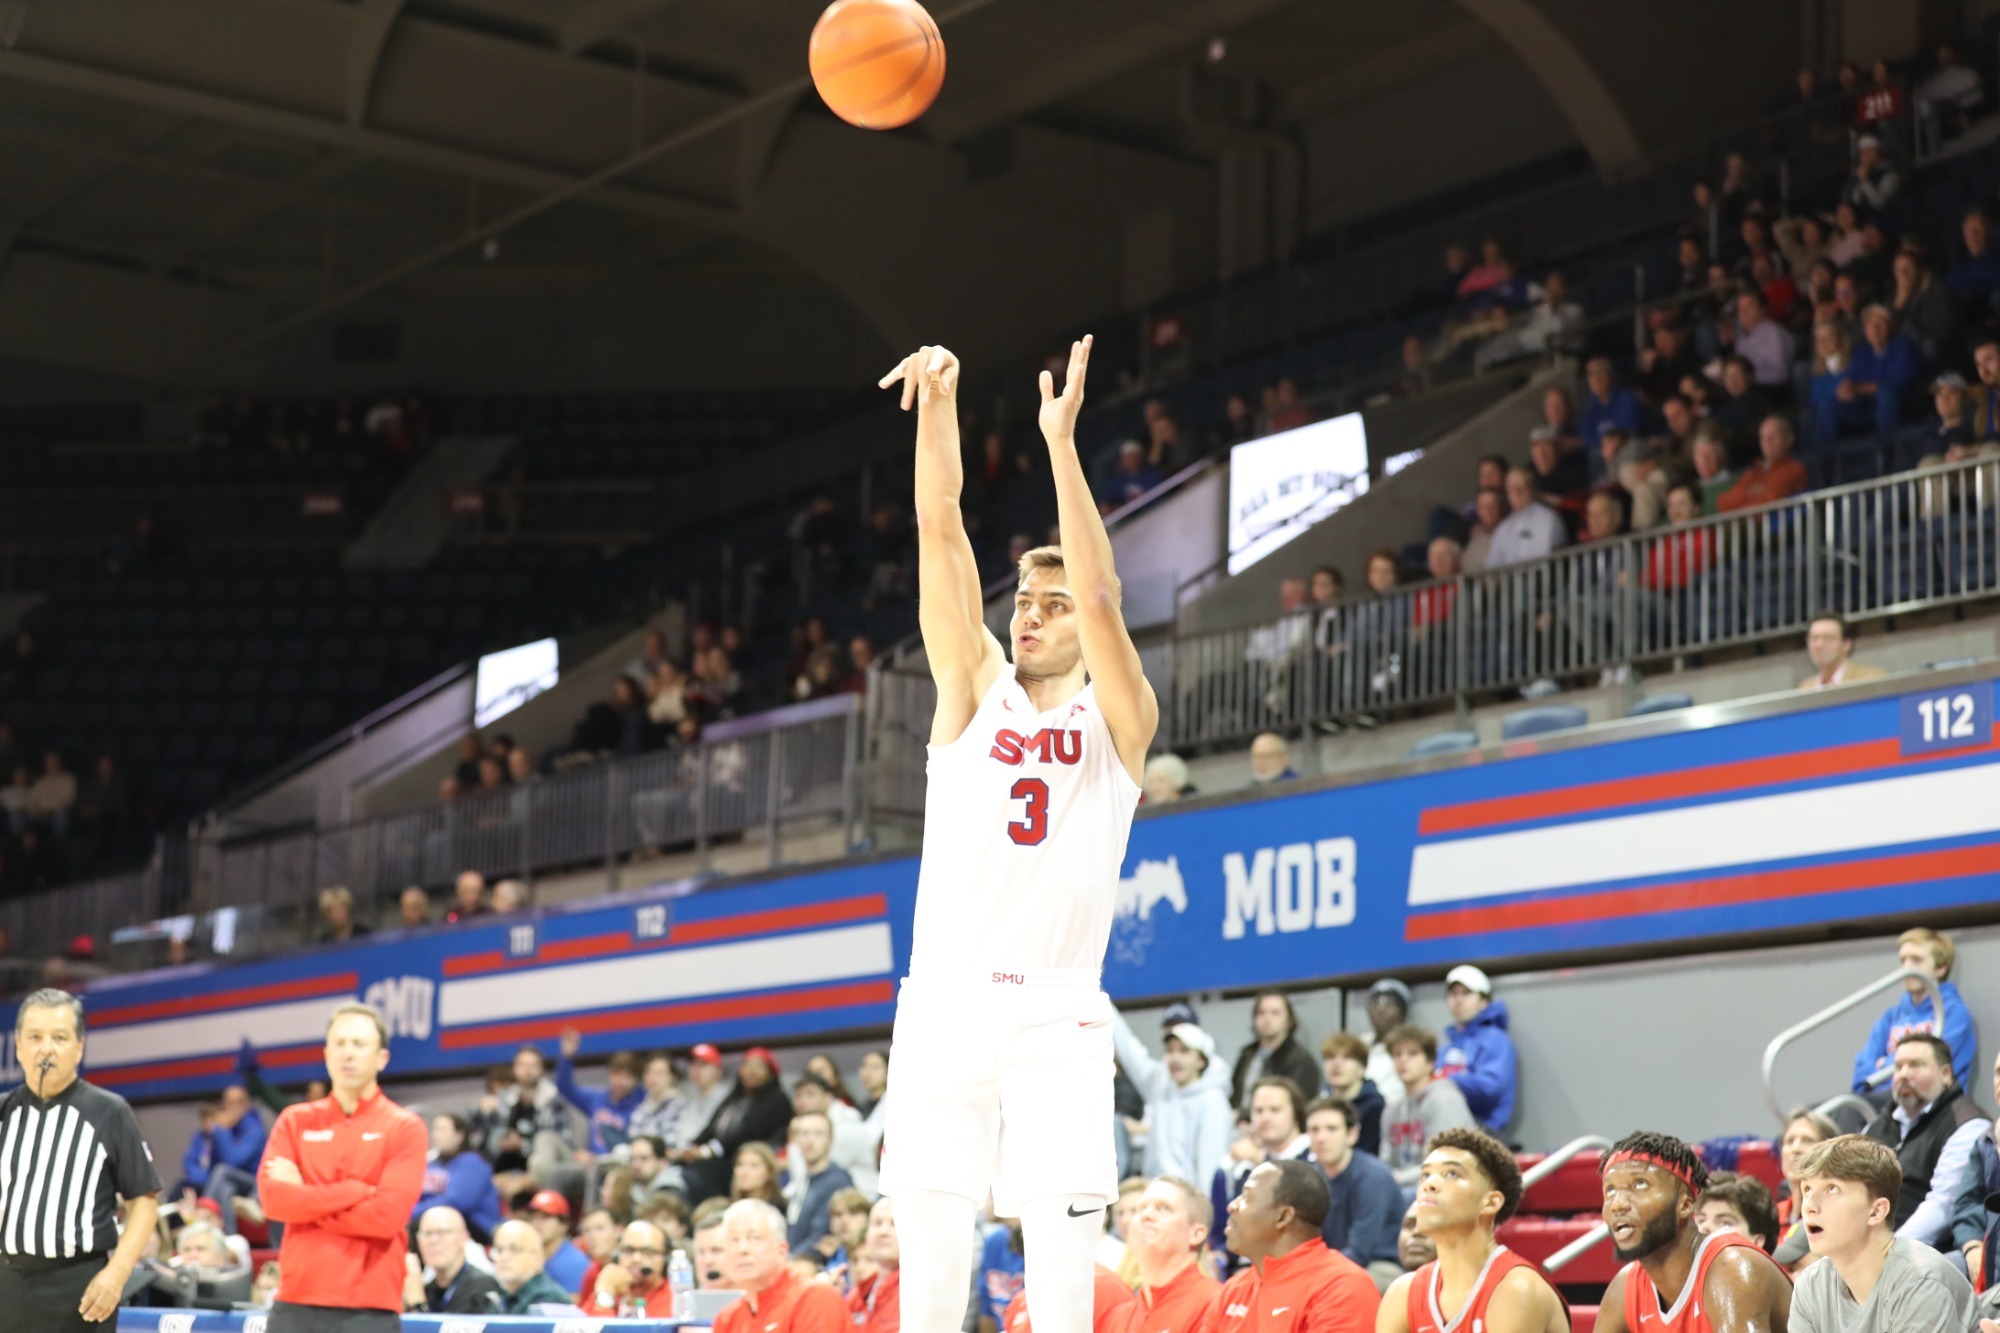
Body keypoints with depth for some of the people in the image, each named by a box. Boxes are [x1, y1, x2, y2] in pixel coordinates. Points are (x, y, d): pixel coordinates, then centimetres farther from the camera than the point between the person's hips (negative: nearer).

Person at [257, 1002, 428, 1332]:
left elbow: (389, 1213, -11)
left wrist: (306, 1200, -5)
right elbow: (273, 1197, -3)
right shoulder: (294, 1121, 12)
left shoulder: (405, 1128, 2)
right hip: (296, 1302, 3)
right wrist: (358, 1191, -9)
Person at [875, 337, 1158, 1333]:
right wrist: (938, 410, -9)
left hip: (1054, 1015, -2)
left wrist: (1061, 443, -16)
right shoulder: (974, 690, 12)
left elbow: (1097, 595, -11)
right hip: (944, 1003, 2)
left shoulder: (1118, 720, 6)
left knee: (1061, 1248, -6)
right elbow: (940, 535, 3)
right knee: (928, 1236, -1)